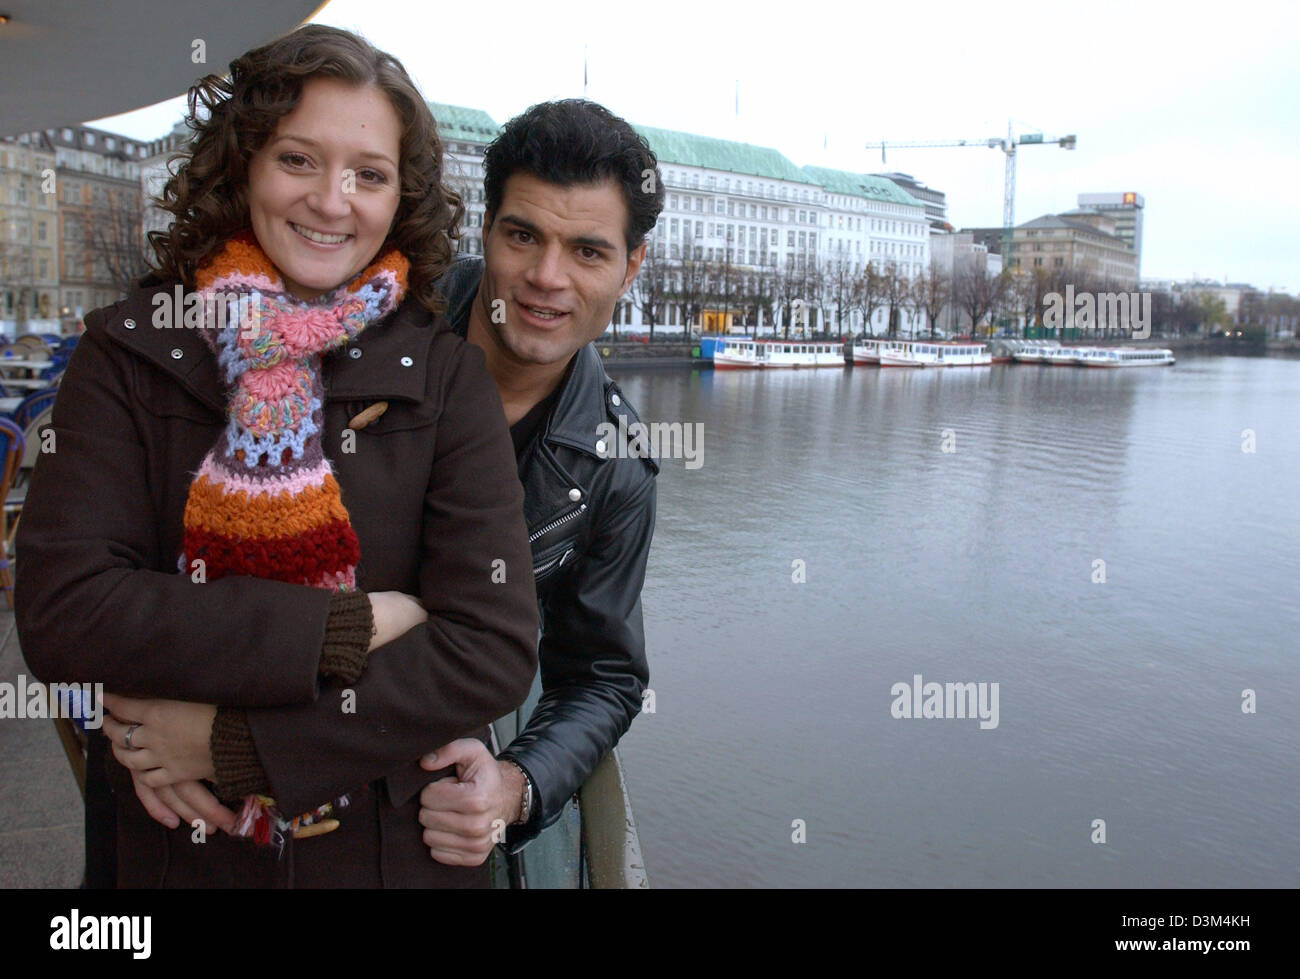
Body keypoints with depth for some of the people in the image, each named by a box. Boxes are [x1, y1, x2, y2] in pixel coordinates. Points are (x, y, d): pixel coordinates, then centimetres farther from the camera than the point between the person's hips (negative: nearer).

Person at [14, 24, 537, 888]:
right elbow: (60, 609, -16)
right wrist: (344, 627, -21)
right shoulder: (130, 352, -5)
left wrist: (238, 746, -18)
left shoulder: (445, 377, -9)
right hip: (172, 847, 1)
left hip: (395, 849, 0)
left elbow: (493, 651, -16)